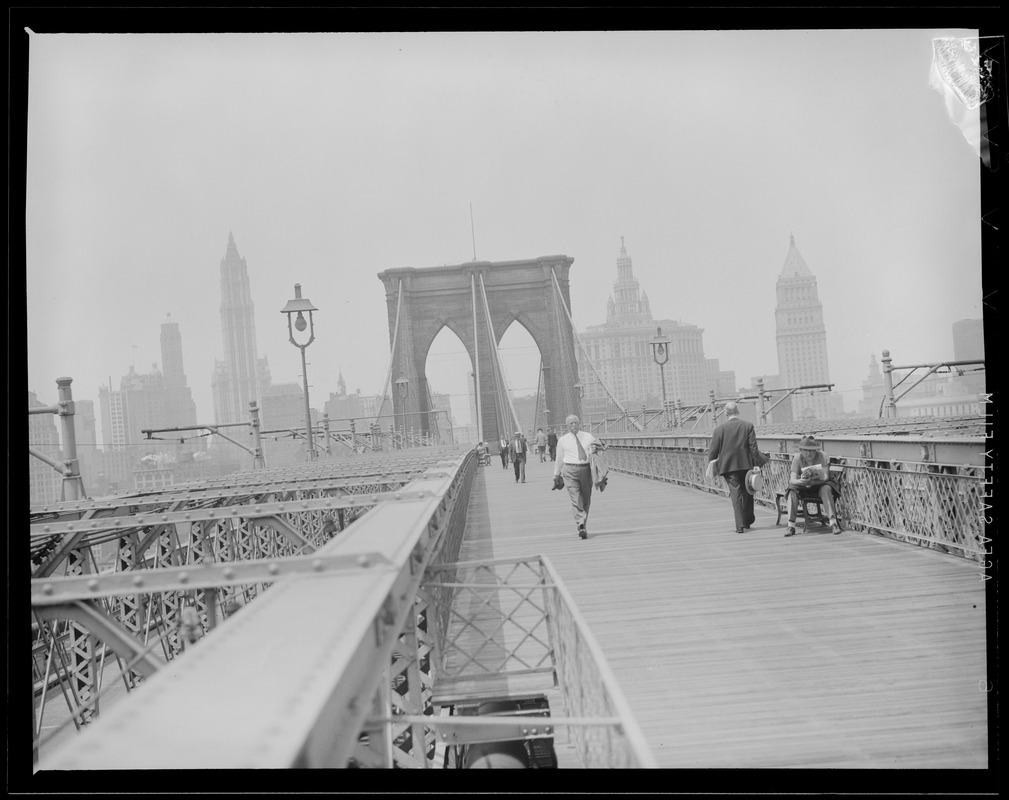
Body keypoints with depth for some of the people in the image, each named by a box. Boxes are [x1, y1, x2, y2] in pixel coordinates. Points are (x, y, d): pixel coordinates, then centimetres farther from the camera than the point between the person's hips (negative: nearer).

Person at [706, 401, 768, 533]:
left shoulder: (719, 429, -4)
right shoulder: (748, 426, -2)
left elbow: (713, 450, -1)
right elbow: (753, 447, -5)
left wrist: (711, 466, 10)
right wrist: (756, 464, -1)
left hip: (729, 466, -1)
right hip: (746, 465, 1)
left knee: (736, 495, 0)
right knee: (747, 494, 17)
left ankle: (740, 525, -7)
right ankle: (747, 521, 25)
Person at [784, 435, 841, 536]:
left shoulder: (822, 456, -20)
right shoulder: (797, 458, -17)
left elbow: (825, 477, -26)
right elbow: (792, 480, -24)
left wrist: (811, 481, -44)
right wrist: (801, 481, -48)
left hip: (819, 484, -1)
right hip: (802, 486, 1)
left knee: (826, 489, -33)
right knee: (792, 490, -28)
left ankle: (833, 523, -34)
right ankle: (791, 526, -29)